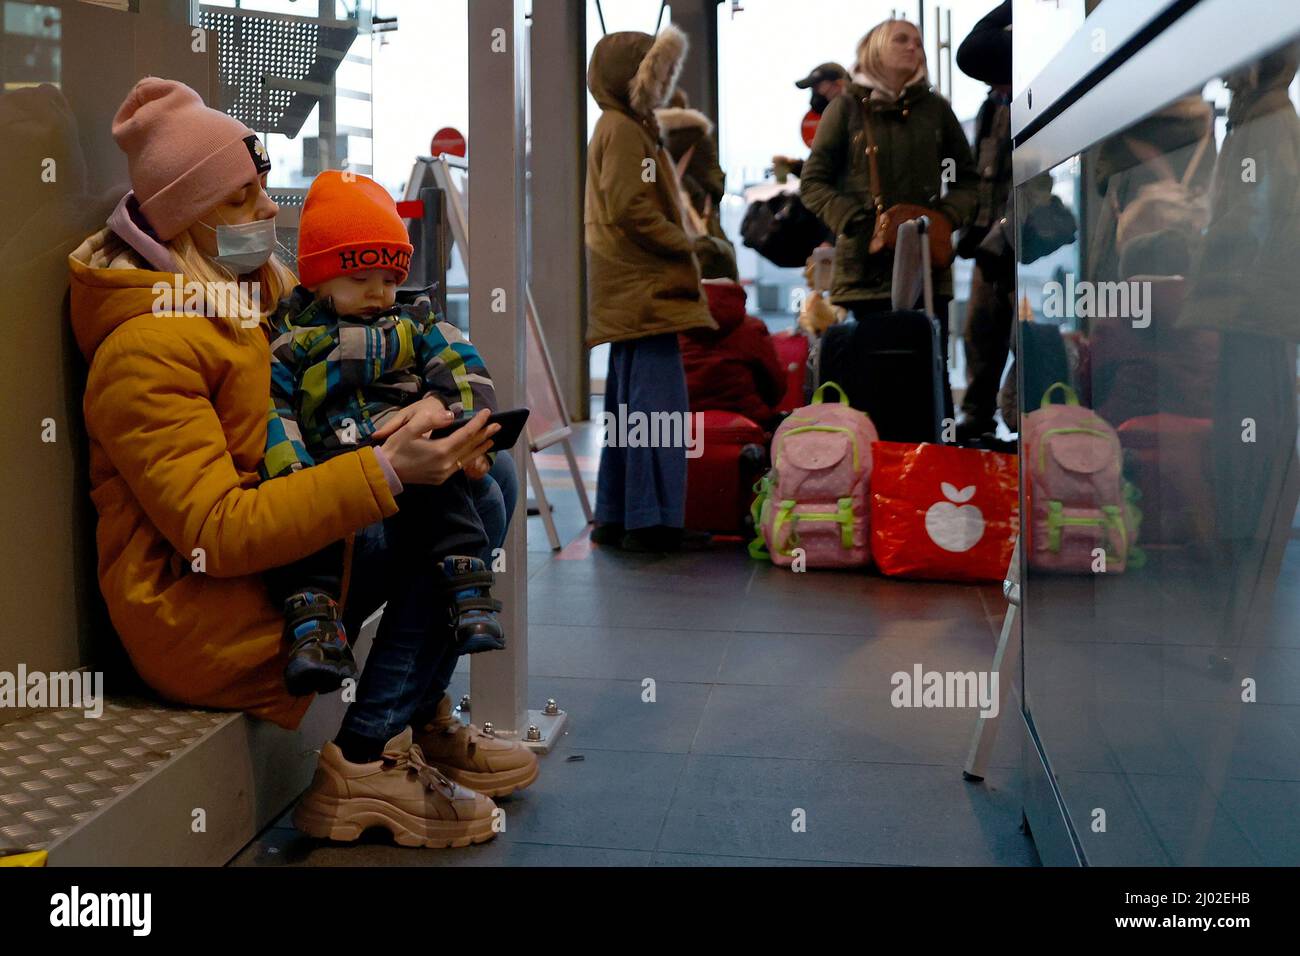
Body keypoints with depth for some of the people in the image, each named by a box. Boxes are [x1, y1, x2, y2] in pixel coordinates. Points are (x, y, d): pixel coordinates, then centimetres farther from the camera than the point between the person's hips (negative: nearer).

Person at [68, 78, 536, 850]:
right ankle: (366, 763, -8)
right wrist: (384, 472, -33)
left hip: (273, 546, 9)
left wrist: (423, 421, -10)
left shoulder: (263, 287, 6)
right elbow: (217, 532, -26)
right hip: (203, 618, -8)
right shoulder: (146, 350, -20)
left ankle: (419, 721, 6)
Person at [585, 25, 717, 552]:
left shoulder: (629, 127, 22)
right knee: (658, 405, -10)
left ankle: (616, 518, 17)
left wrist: (679, 243, 11)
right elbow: (632, 209, -19)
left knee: (629, 408, 12)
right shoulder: (623, 130, -10)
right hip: (644, 292, -11)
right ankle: (649, 521, -8)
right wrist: (686, 244, -9)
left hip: (636, 292, 11)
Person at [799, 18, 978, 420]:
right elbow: (813, 182, 4)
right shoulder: (848, 106, 4)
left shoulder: (935, 108, 11)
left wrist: (947, 217, -2)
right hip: (868, 263, -2)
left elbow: (968, 180, 17)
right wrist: (854, 221, -10)